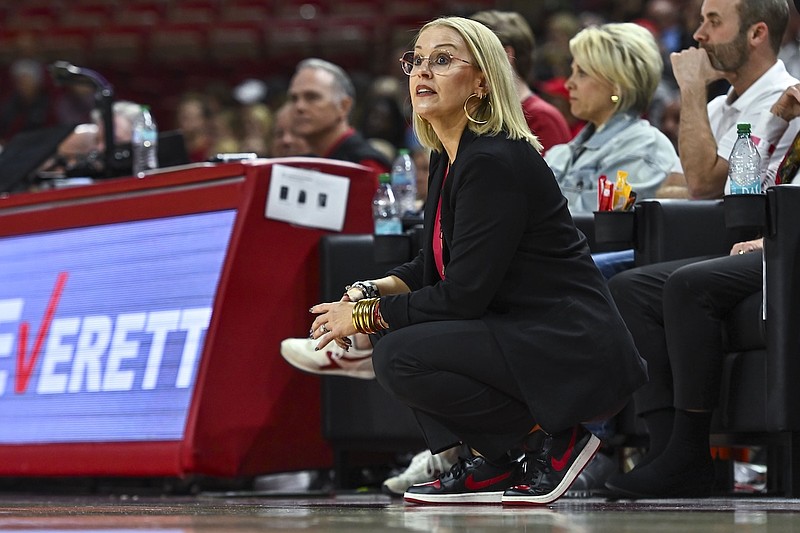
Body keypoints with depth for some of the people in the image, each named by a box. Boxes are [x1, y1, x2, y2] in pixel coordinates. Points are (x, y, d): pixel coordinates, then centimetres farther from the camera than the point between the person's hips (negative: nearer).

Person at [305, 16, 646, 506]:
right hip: (518, 334, 10)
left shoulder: (496, 161, -18)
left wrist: (366, 315, -10)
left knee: (399, 356, -20)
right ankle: (494, 463, 9)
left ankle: (550, 438, -7)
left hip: (576, 352, -10)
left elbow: (464, 294, -20)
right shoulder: (447, 157, 12)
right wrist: (369, 293, 1)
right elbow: (434, 267, 19)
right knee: (389, 328, 9)